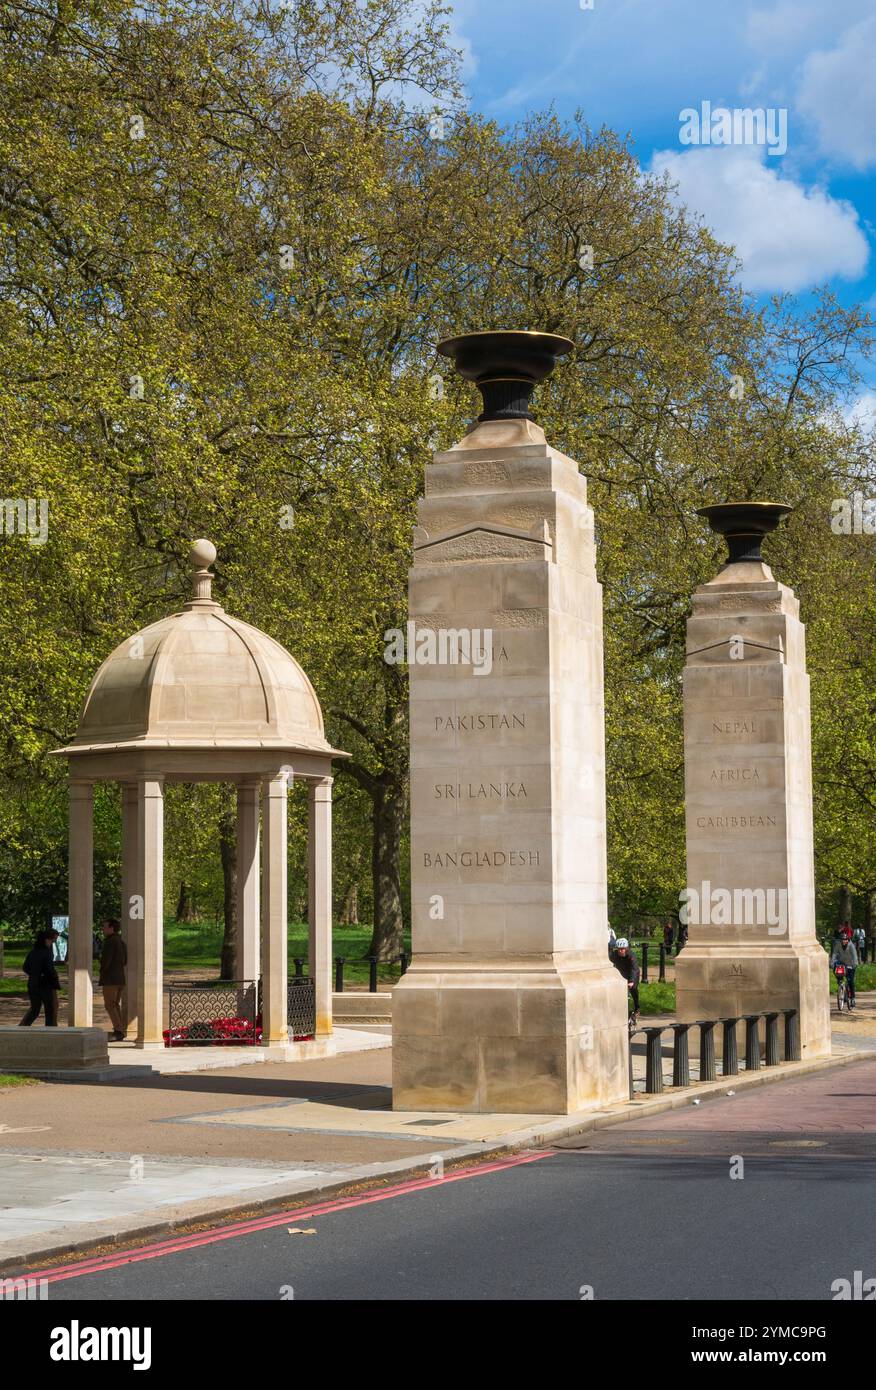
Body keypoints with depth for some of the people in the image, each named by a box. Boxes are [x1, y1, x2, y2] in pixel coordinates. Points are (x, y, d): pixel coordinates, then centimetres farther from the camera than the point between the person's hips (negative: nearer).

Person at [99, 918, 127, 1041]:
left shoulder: (110, 942, -13)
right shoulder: (122, 943, 16)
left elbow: (106, 959, -18)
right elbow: (124, 961, 22)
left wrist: (101, 974, -3)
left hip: (110, 979, -9)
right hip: (120, 978, 9)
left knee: (109, 1005, -8)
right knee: (115, 1005, 13)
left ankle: (118, 1030, -16)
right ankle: (120, 1032, 11)